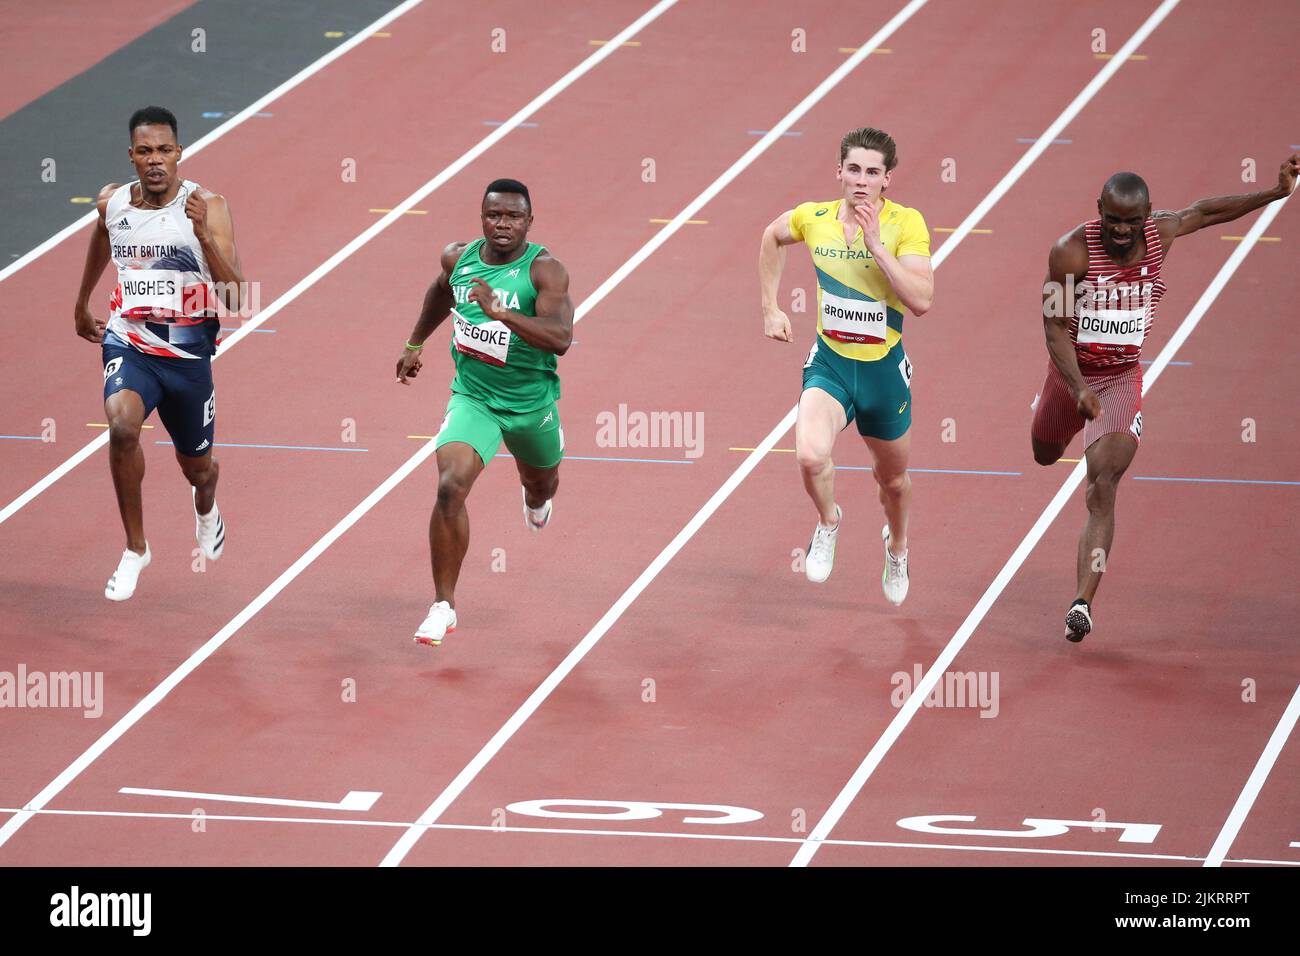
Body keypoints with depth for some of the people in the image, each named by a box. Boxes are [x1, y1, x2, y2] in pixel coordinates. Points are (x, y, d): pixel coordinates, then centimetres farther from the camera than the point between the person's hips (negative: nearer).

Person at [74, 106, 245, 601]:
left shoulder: (209, 207, -14)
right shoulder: (112, 203, -4)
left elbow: (235, 297, -21)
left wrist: (203, 235, -35)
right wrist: (82, 305, 32)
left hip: (188, 353, -1)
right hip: (129, 344, 1)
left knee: (196, 467, 17)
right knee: (122, 426, -30)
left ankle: (206, 507, 58)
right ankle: (135, 549, -13)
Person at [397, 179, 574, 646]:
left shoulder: (544, 270, -20)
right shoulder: (458, 257, -6)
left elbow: (560, 338, -34)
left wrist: (502, 313, -45)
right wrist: (415, 343, 26)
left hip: (531, 402, -1)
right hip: (472, 397, 1)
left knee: (541, 486, 26)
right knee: (450, 487, -22)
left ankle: (537, 498, 69)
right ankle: (443, 606, -15)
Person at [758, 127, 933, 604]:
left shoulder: (906, 224, -15)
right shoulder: (813, 218, -7)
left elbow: (921, 301, -26)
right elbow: (772, 238, 17)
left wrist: (876, 246, -30)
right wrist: (770, 308, 13)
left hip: (883, 368, 0)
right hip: (829, 363, 0)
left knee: (892, 479, 20)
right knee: (810, 455, -28)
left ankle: (897, 545, 54)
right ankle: (828, 522, 5)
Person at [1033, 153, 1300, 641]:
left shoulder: (1160, 232, -10)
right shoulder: (1072, 251, -21)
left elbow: (1203, 212, 12)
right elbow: (1055, 327, -19)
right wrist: (1078, 389, -31)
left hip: (1122, 379, 0)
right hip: (1071, 373, 1)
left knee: (1102, 490, -16)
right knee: (1045, 455, 28)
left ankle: (1083, 603, -23)